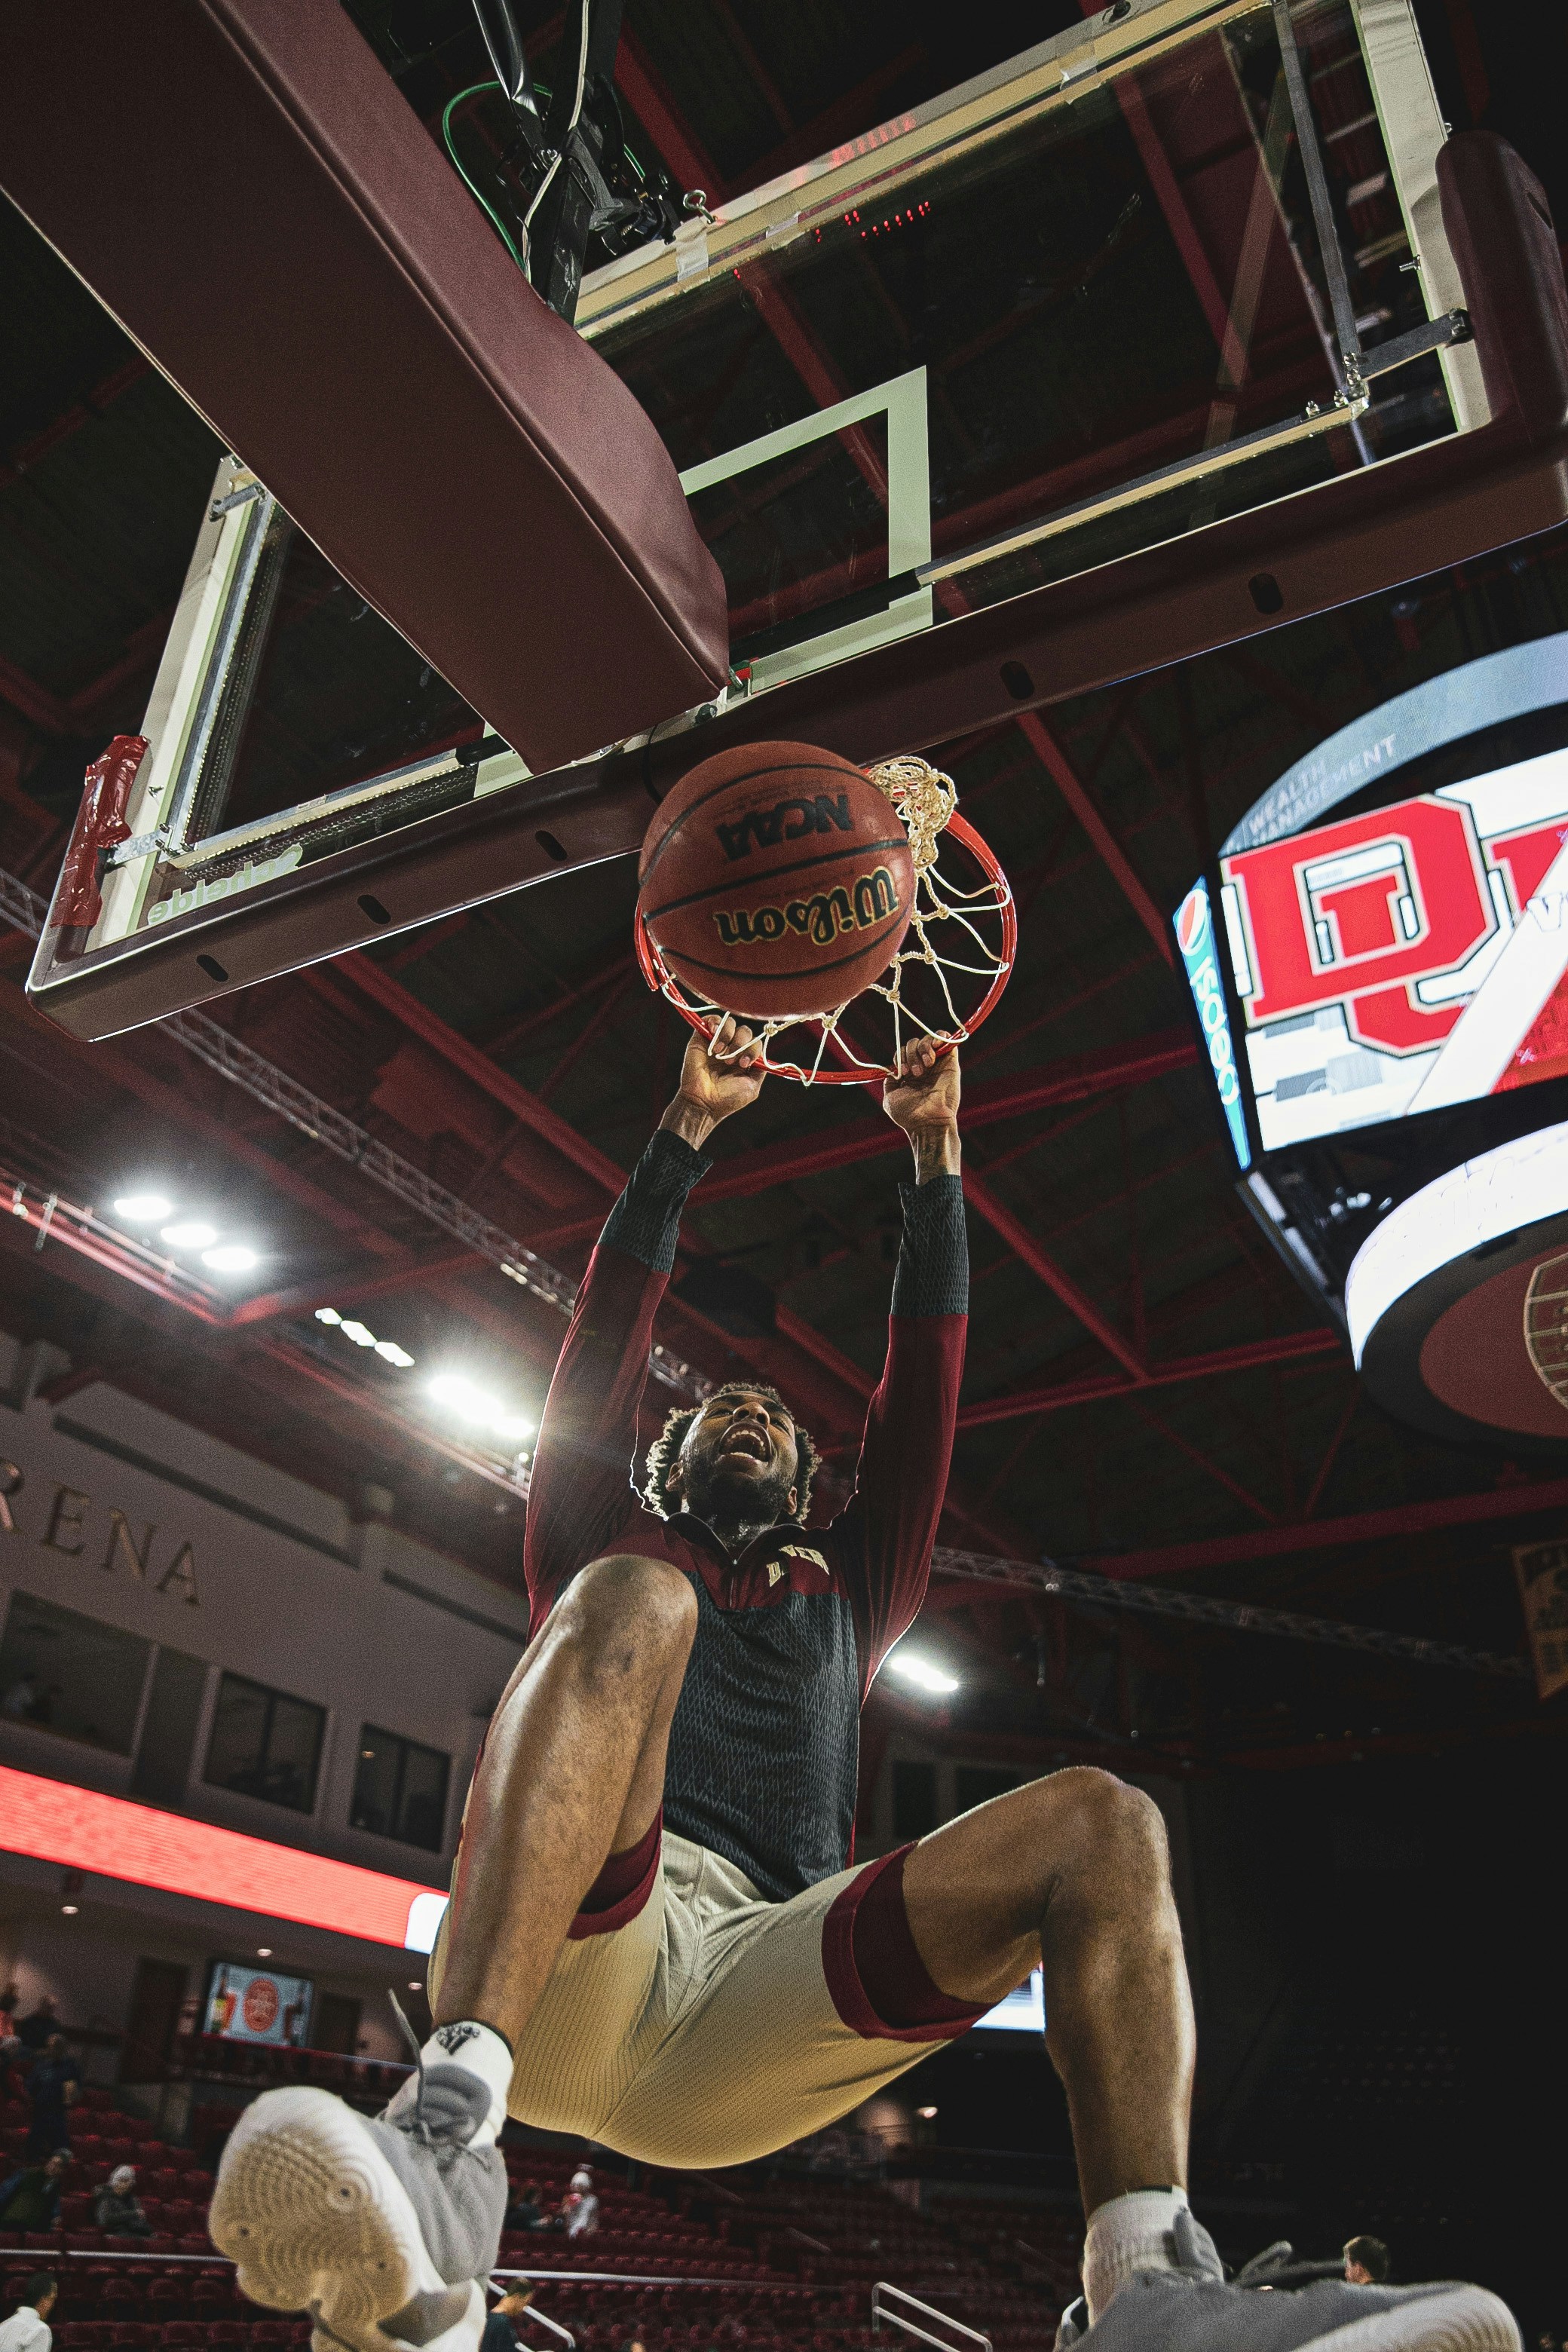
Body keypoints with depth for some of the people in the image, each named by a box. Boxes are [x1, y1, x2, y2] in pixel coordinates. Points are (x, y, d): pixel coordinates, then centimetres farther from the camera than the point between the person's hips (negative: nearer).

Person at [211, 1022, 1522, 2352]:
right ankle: (444, 2137, -47)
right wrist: (687, 1131, 16)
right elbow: (605, 1349, 18)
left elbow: (923, 1388, 28)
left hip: (758, 2008, 3)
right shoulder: (604, 1555, 28)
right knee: (629, 1602, -29)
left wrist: (934, 1154, 26)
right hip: (560, 1975, -2)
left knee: (1101, 1823, -15)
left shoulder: (843, 1595, 33)